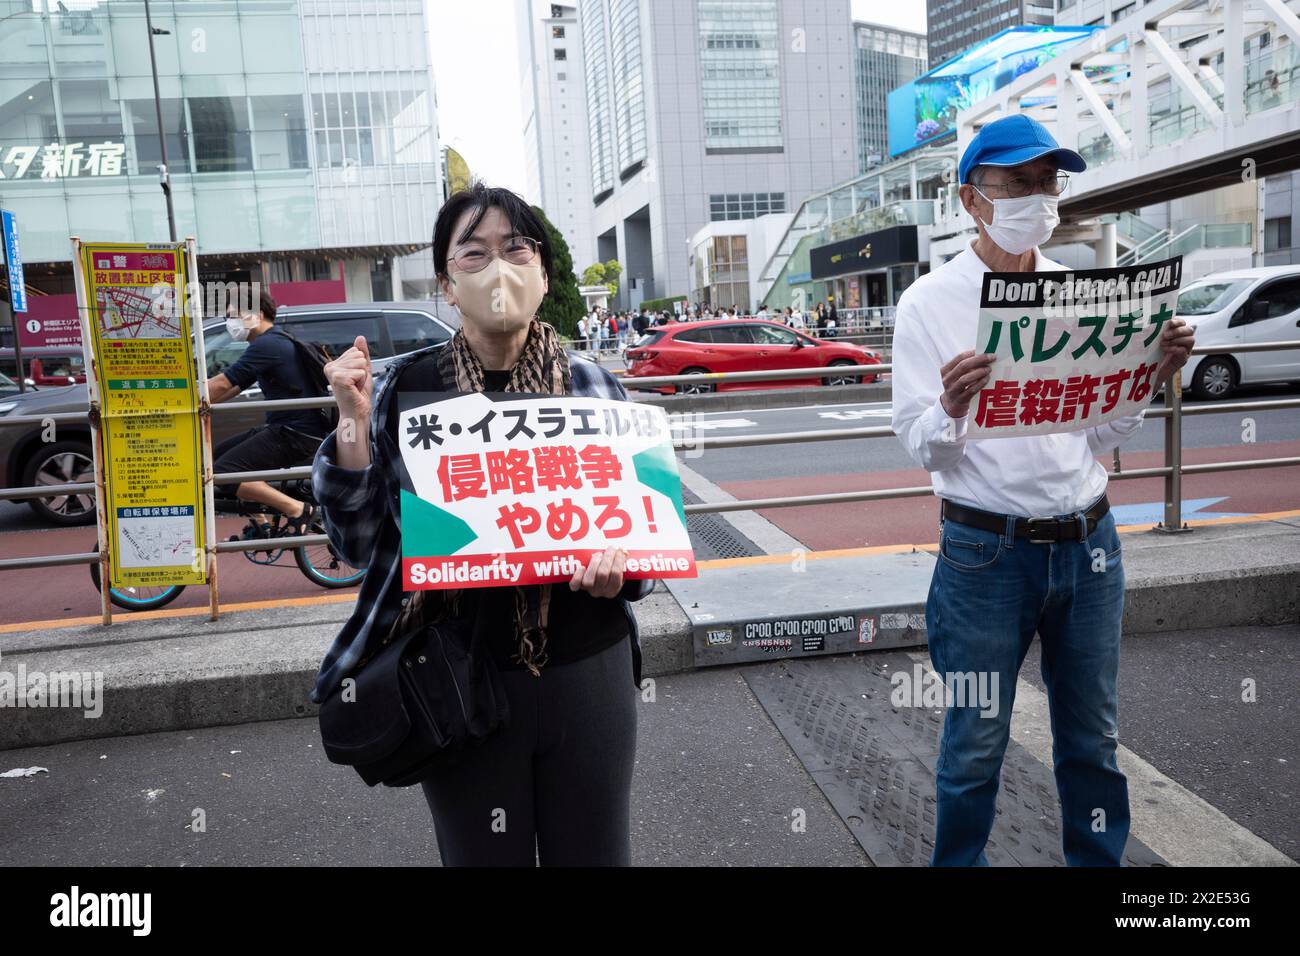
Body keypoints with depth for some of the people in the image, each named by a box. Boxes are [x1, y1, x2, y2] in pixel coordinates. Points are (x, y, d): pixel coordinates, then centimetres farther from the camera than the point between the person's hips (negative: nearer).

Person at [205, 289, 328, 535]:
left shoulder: (266, 345, -13)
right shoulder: (276, 341, 19)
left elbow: (221, 385, -16)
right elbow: (232, 387, 23)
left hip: (296, 435, -10)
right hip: (291, 429, 10)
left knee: (222, 472, -17)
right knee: (220, 454, 18)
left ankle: (296, 509, -17)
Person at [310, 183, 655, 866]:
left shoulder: (594, 389, -2)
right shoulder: (403, 388, -3)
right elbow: (360, 543, 0)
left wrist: (619, 567, -16)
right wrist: (353, 425, -14)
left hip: (587, 674, 1)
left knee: (593, 854, 17)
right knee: (485, 856, 15)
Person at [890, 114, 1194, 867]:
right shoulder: (931, 303, -7)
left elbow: (1103, 434, 9)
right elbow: (921, 447, -10)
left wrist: (1153, 377, -7)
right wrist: (951, 409, -30)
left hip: (1088, 544, 5)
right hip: (987, 551, -4)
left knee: (1094, 738, 17)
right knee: (976, 745, 8)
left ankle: (1100, 859, 37)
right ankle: (959, 861, 29)